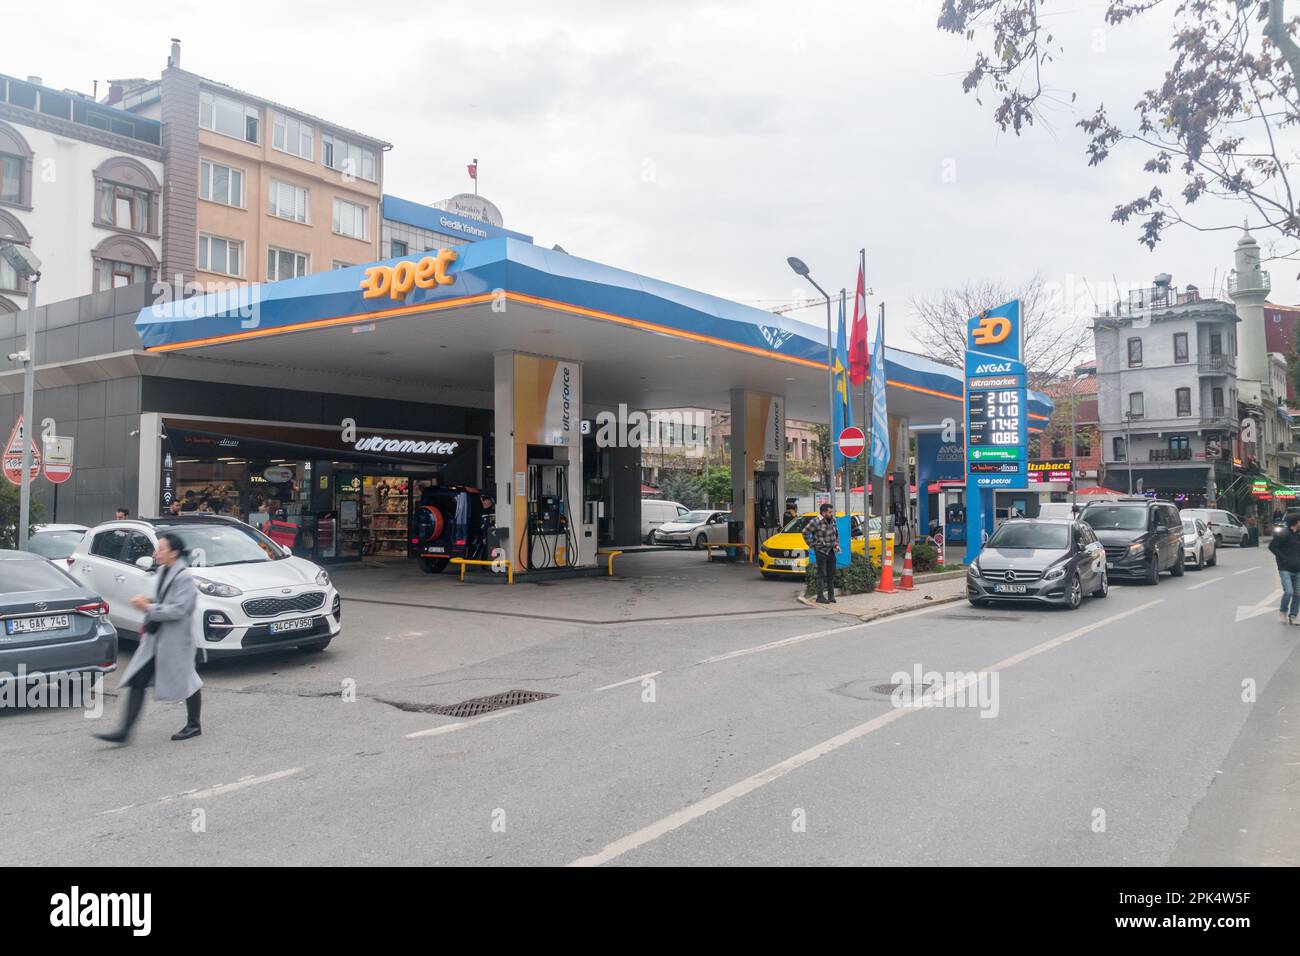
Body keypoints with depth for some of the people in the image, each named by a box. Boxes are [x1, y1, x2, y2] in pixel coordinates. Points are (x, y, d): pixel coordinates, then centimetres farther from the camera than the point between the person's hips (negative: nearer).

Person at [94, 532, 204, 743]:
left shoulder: (183, 577, -17)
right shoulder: (163, 571, 9)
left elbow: (178, 609, -23)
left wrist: (148, 608, -20)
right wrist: (147, 602, 5)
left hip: (176, 639, -9)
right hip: (155, 638, 9)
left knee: (186, 681, 6)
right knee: (136, 682, 4)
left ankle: (194, 725, 23)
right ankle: (125, 731, 8)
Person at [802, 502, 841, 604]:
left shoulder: (833, 520, 6)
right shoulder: (816, 522, -16)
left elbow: (836, 534, 22)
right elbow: (805, 532, -16)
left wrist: (837, 544, 12)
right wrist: (811, 545, -11)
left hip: (831, 551, 7)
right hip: (821, 551, -7)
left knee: (831, 574, 11)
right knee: (822, 574, -5)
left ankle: (831, 596, 20)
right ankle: (820, 597, 1)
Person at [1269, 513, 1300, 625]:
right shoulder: (1284, 534, -11)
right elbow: (1271, 546, -13)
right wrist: (1283, 558, -16)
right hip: (1285, 569, -7)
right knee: (1288, 592, -15)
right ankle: (1283, 612, 7)